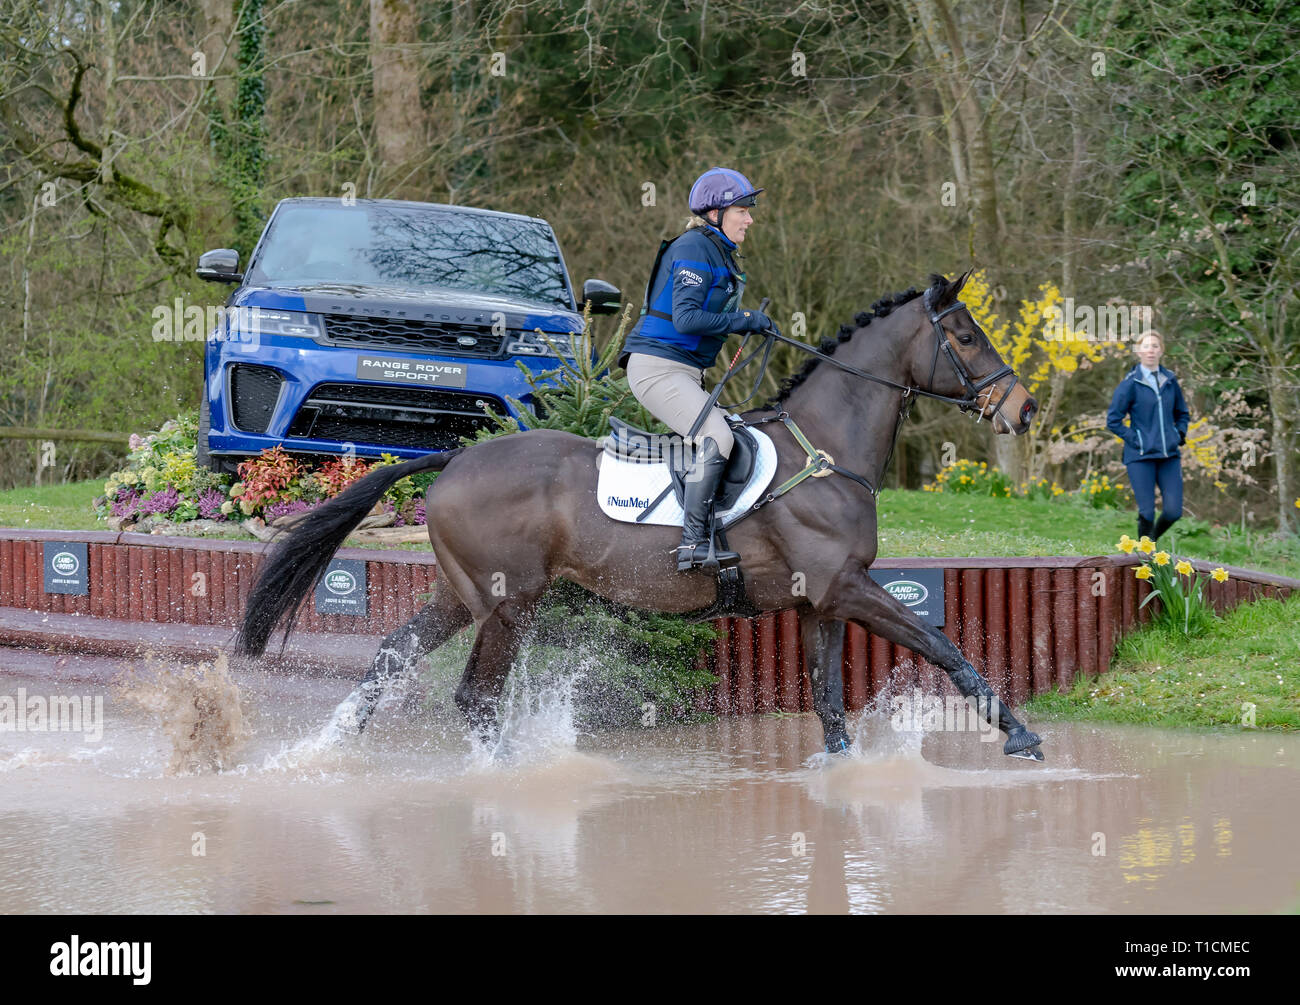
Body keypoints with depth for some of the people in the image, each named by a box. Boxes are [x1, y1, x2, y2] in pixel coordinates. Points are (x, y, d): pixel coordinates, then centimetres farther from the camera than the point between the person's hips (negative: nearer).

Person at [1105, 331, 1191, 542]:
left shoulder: (1170, 380, 10)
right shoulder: (1131, 384, -3)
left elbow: (1182, 413, 25)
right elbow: (1113, 420, -2)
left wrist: (1179, 435, 8)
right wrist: (1134, 440, -9)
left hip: (1169, 455, 4)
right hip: (1141, 457, -4)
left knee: (1173, 511, -4)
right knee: (1147, 512, -6)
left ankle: (1153, 537, 25)